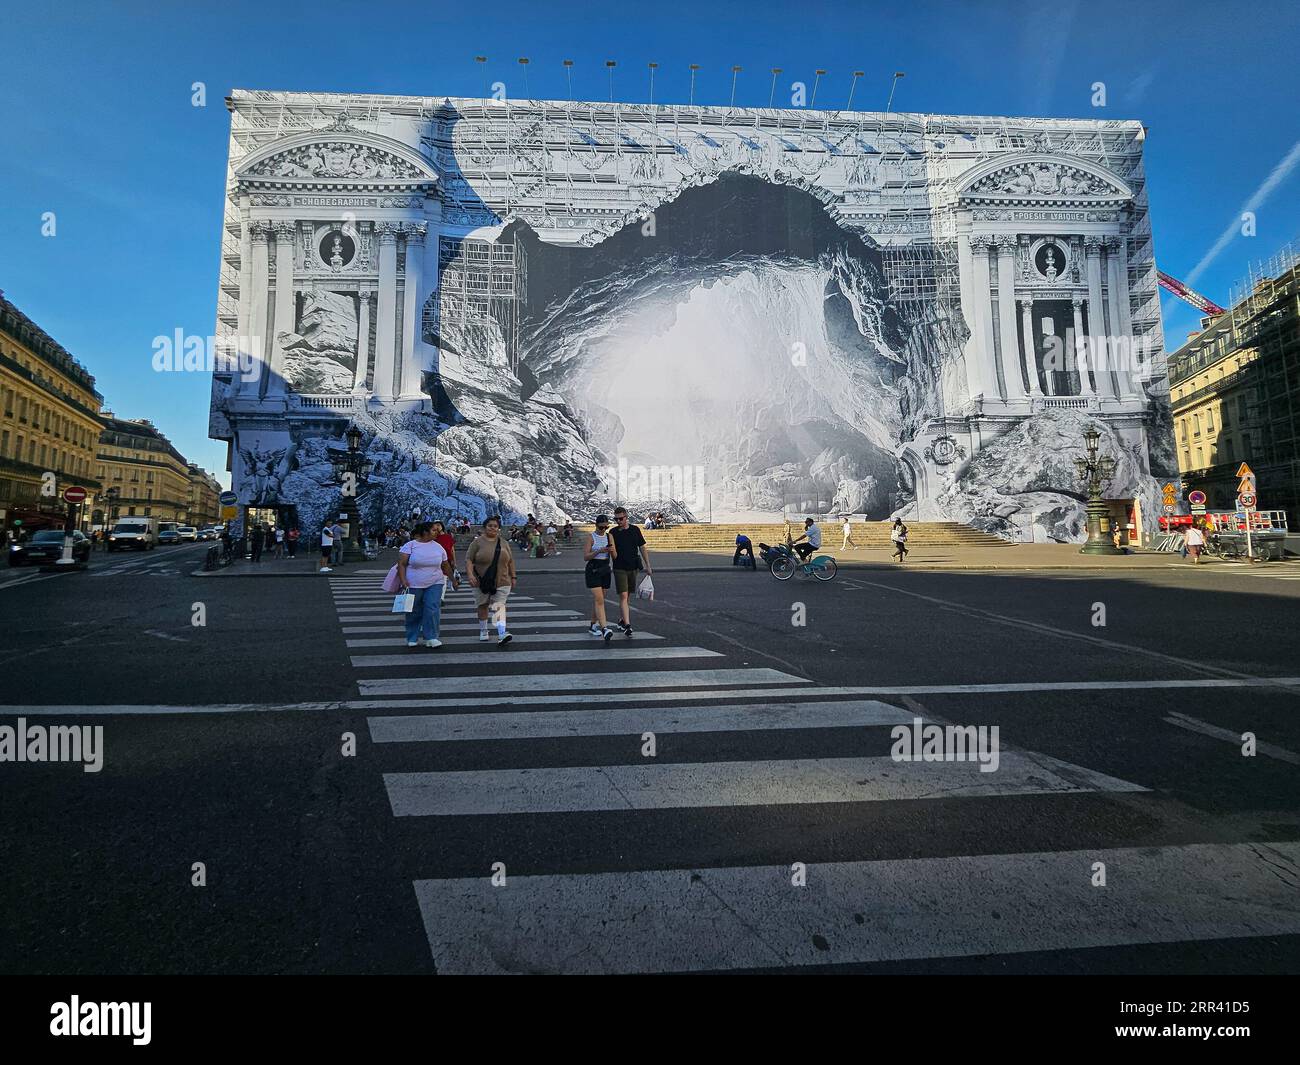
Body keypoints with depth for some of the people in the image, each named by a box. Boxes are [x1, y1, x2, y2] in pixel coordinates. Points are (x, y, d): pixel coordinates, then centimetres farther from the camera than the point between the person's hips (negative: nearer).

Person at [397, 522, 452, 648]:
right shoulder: (410, 545, -2)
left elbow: (445, 566, 17)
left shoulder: (438, 547, 9)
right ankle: (412, 639, 21)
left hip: (434, 584, 2)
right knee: (414, 612, 6)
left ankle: (431, 638, -5)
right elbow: (401, 564, -7)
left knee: (432, 610, -11)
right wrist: (403, 580, -17)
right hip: (413, 585, -2)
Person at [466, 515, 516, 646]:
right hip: (482, 582, -1)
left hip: (501, 582, 1)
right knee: (483, 605, 11)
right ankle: (483, 631, 28)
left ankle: (501, 634, -20)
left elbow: (510, 561, 14)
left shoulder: (503, 542, 8)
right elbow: (469, 559, -7)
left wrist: (513, 577, 12)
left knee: (499, 606, -10)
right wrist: (470, 574, -20)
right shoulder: (478, 542, -3)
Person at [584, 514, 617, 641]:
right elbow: (585, 556, -11)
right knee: (599, 600, -14)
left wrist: (612, 551, -14)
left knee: (597, 600, 12)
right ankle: (604, 629, -21)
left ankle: (593, 626, 25)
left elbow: (615, 557, 8)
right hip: (593, 570, -5)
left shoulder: (609, 536, 8)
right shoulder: (591, 537, -5)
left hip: (605, 570, 5)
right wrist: (599, 551, -23)